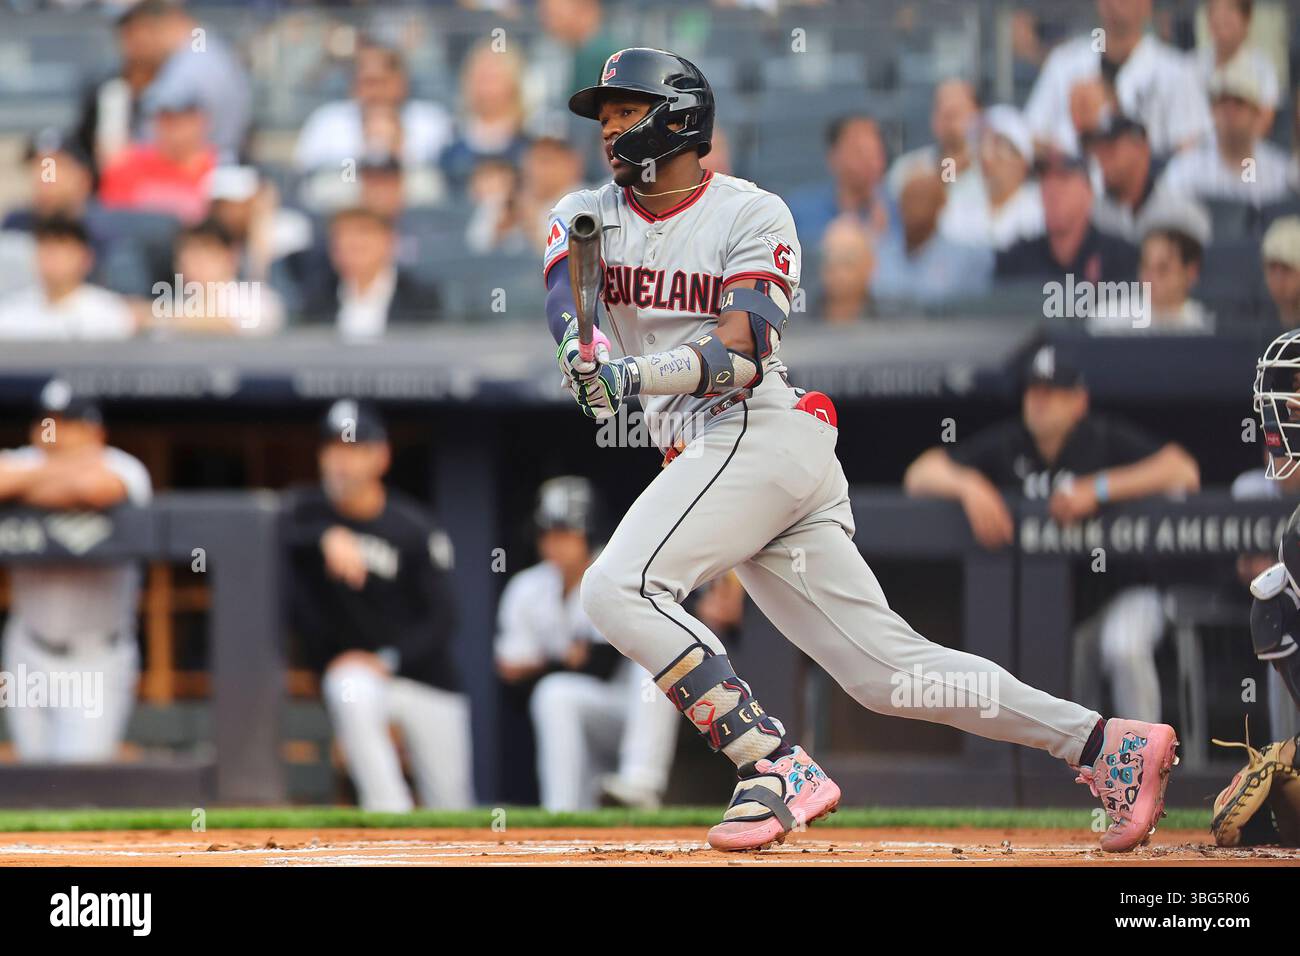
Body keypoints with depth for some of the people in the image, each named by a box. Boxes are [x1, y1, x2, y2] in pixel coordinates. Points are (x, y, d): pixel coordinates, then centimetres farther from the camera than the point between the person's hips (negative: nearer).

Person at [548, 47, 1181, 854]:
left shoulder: (752, 214, -2)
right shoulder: (589, 215, 16)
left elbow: (743, 353, -15)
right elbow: (565, 298, -6)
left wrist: (638, 375, -31)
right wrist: (587, 354, -29)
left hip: (761, 431, -7)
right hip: (717, 455, 7)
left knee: (617, 588, -22)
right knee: (886, 667, 1)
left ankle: (778, 767, -24)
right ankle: (1102, 742, 0)